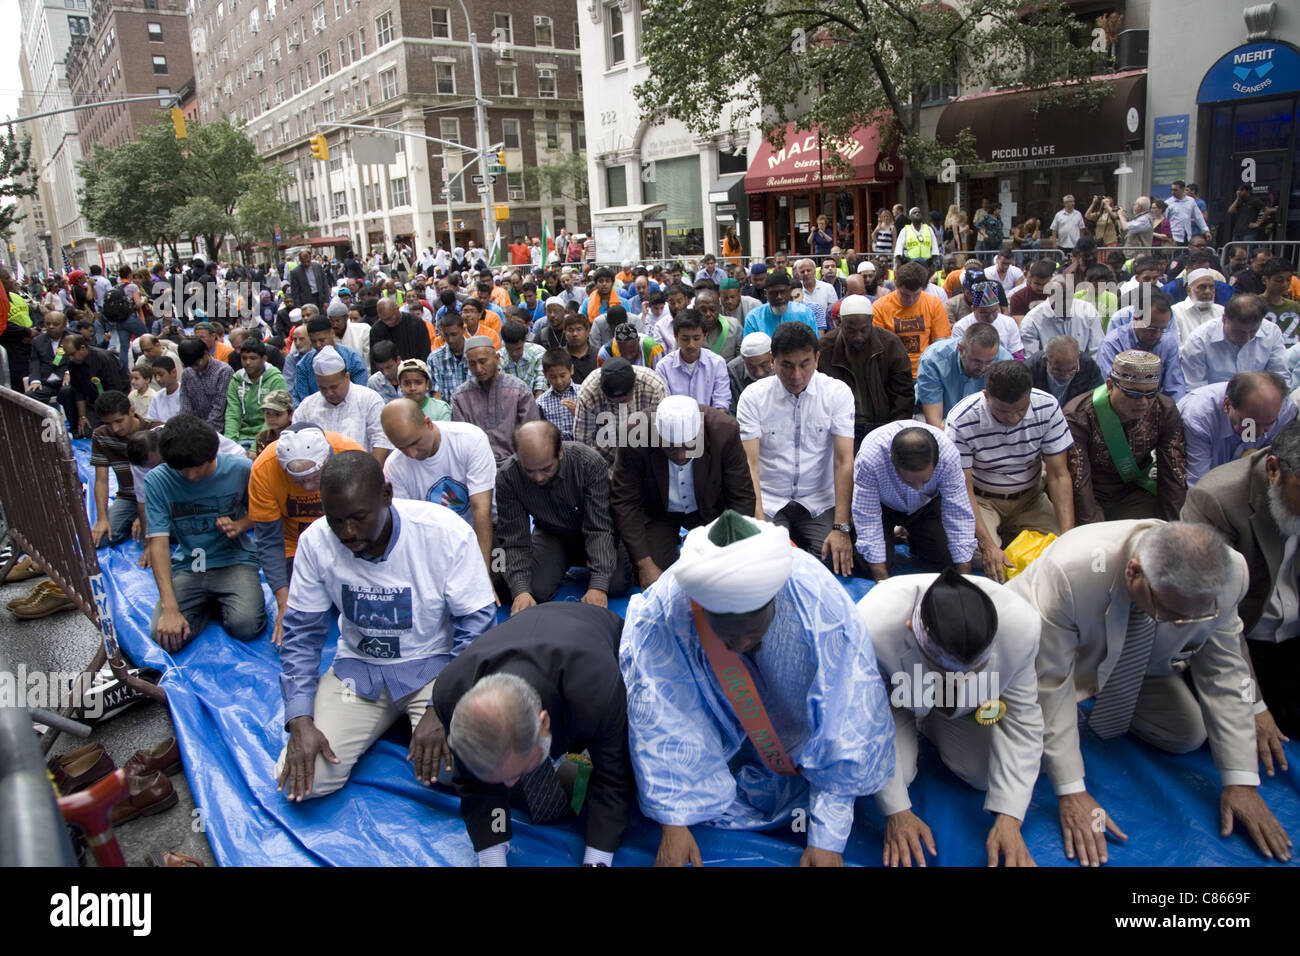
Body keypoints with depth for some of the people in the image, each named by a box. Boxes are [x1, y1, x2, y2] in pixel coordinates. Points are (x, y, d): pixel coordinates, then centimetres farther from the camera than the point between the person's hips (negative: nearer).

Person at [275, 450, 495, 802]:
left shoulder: (446, 533, -21)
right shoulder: (315, 542, -12)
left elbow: (476, 627, -13)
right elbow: (302, 633, -1)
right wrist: (300, 721, -12)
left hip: (433, 664, -3)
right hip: (357, 666, 3)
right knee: (300, 782, -13)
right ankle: (389, 717, 14)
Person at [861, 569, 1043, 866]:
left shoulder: (1022, 626, -37)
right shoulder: (872, 626, -45)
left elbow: (1021, 719, -21)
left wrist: (1009, 818, -24)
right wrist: (896, 811, -24)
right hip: (894, 695, -2)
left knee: (985, 774, -11)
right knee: (885, 771, -22)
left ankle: (926, 726, 19)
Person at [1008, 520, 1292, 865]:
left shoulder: (1228, 574, -29)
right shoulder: (1069, 572, -44)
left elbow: (1222, 672, -14)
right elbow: (1050, 684, -33)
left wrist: (1241, 783, -14)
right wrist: (1071, 792, -31)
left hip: (1140, 662, 4)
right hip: (1048, 653, -4)